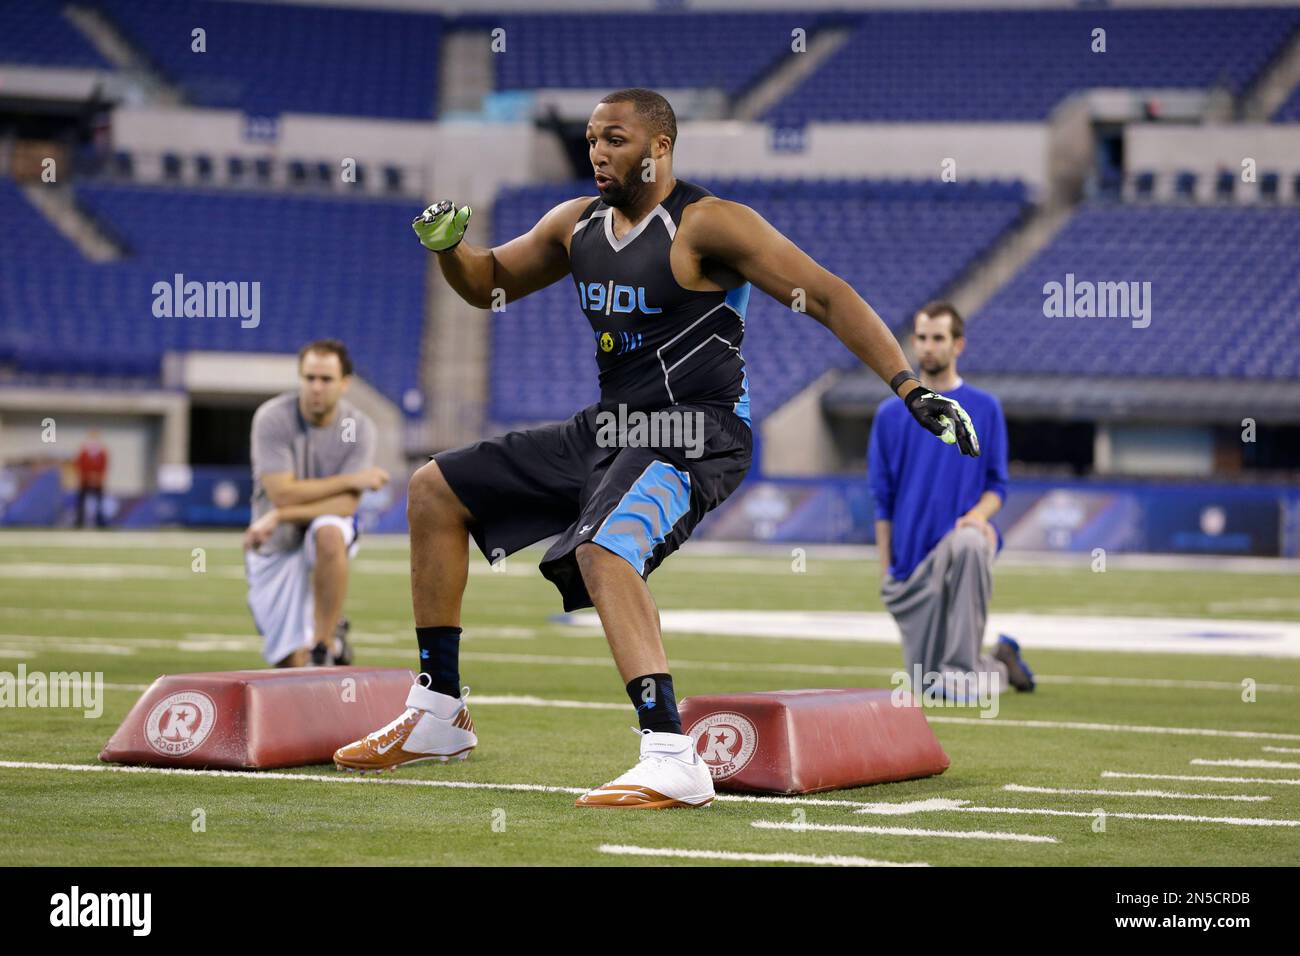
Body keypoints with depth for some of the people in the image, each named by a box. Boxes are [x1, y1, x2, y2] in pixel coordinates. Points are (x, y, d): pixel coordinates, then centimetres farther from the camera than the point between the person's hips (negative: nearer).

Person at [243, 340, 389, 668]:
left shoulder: (359, 427, -12)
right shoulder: (272, 418, -16)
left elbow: (345, 506, -19)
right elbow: (282, 494, -22)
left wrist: (278, 517, -28)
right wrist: (351, 480, -19)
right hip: (276, 546, 0)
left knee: (328, 531, -39)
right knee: (291, 663, -2)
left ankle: (325, 641, -25)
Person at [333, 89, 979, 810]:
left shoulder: (706, 224, -11)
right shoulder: (577, 224, 12)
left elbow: (826, 297, -13)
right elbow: (490, 283, 26)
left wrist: (911, 389, -22)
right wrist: (448, 244, 2)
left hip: (691, 438, -9)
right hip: (610, 429, 9)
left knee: (602, 552, -35)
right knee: (435, 491, 11)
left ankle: (673, 761, -38)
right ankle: (438, 714, 16)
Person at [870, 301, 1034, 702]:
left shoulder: (985, 409, 5)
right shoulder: (891, 414, 9)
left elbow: (997, 485, 6)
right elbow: (883, 499, 10)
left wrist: (978, 515, -17)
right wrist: (885, 568, 4)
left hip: (963, 532, -3)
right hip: (912, 557, 3)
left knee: (967, 544, -42)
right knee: (926, 683, -1)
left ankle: (962, 668, -33)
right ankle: (1000, 664, 30)